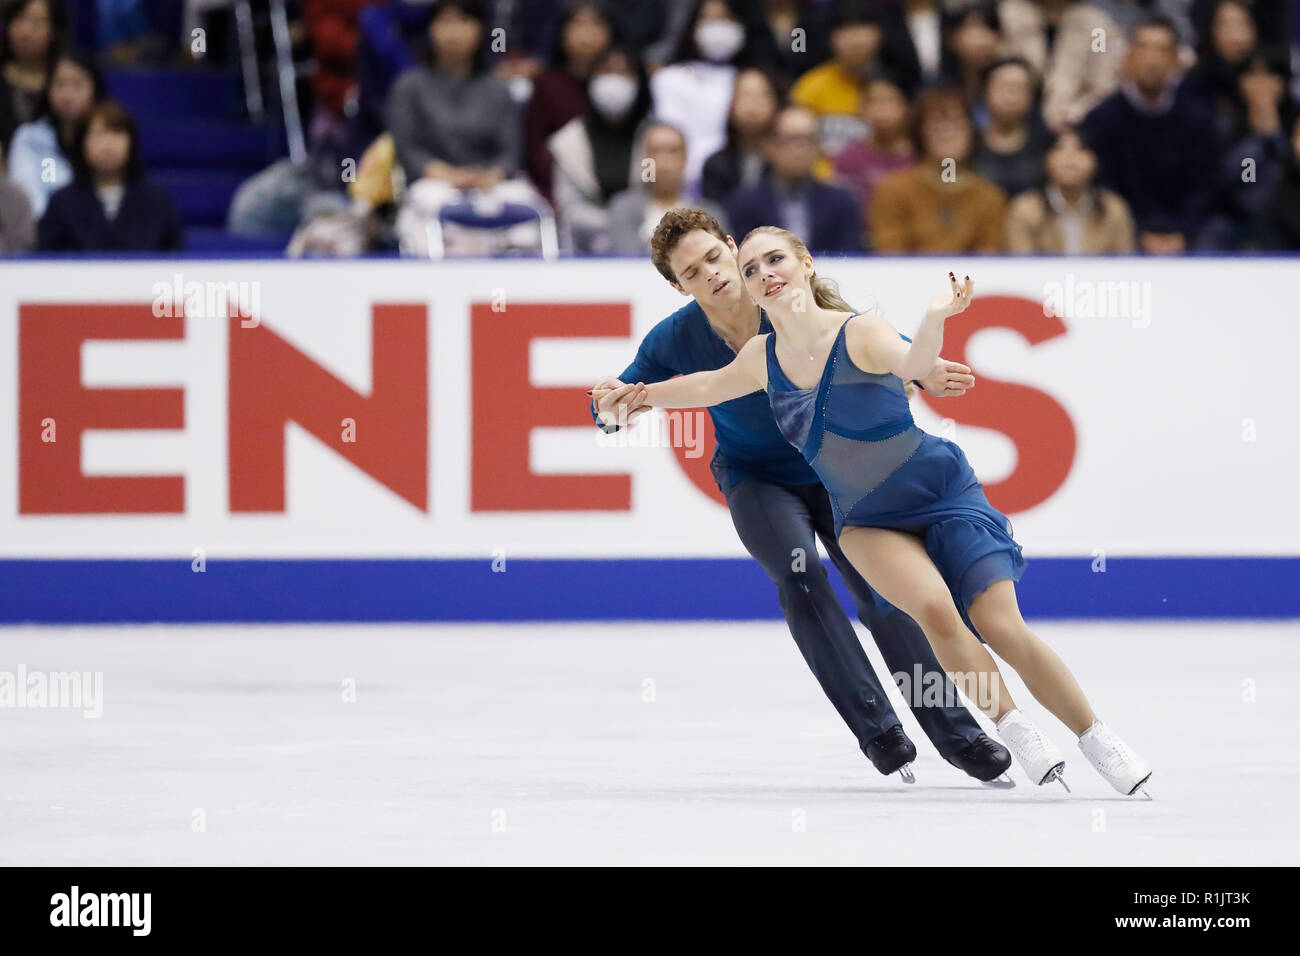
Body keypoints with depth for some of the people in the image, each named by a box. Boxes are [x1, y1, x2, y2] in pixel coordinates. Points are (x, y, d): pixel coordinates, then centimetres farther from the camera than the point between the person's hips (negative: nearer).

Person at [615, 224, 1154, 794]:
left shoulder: (859, 333, -18)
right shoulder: (764, 359, -3)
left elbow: (910, 363, -41)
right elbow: (709, 386, 20)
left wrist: (935, 320, -61)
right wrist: (640, 398, 30)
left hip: (943, 492, -3)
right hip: (866, 520, 3)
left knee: (1003, 630, -13)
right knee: (933, 608, -27)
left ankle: (1101, 743, 2)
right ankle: (1013, 728, -16)